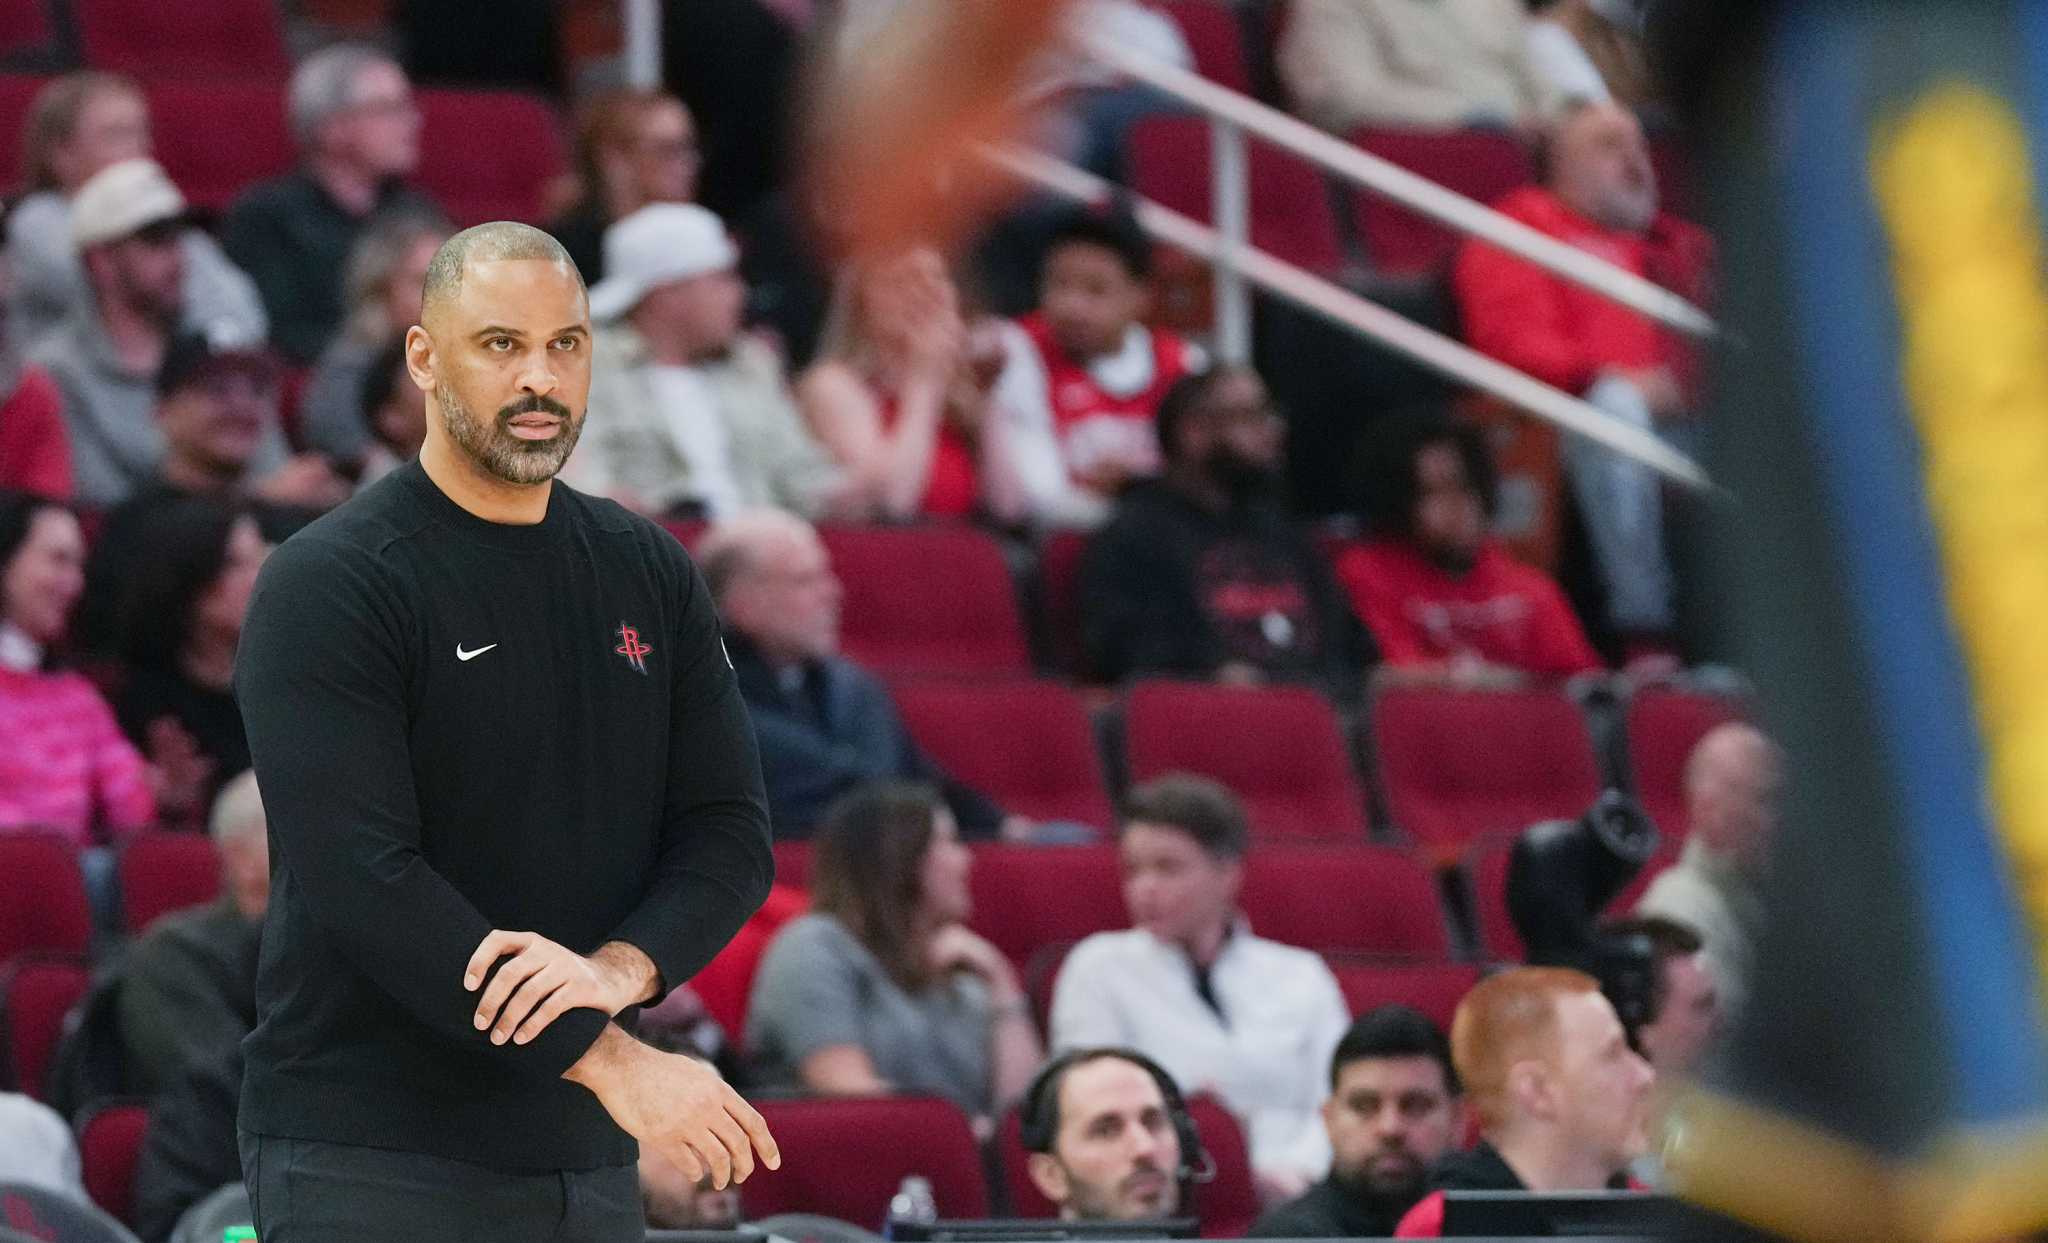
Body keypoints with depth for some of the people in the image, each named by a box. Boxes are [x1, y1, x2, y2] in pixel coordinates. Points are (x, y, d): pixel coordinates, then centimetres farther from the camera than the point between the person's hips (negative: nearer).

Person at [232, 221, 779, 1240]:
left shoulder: (651, 575, 12)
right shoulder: (329, 585, -8)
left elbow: (730, 830, 8)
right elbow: (361, 874, -18)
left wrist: (623, 966, -15)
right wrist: (602, 1058, -22)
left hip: (583, 1156, 6)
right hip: (369, 1161, -6)